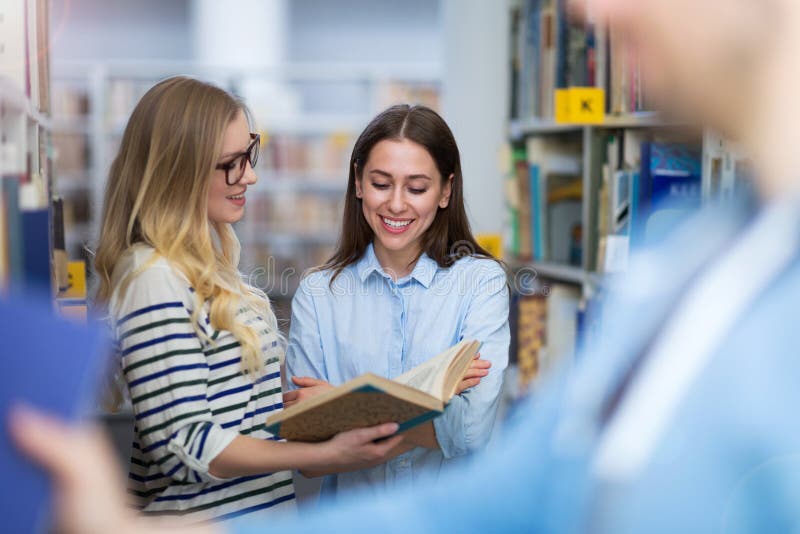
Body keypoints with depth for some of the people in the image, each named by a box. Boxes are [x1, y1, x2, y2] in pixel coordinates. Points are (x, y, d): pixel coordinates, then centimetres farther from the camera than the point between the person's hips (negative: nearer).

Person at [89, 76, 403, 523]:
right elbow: (183, 447, -23)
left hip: (260, 505, 8)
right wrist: (327, 455, -27)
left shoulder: (206, 261, 8)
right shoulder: (153, 279, -21)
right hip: (206, 513, -8)